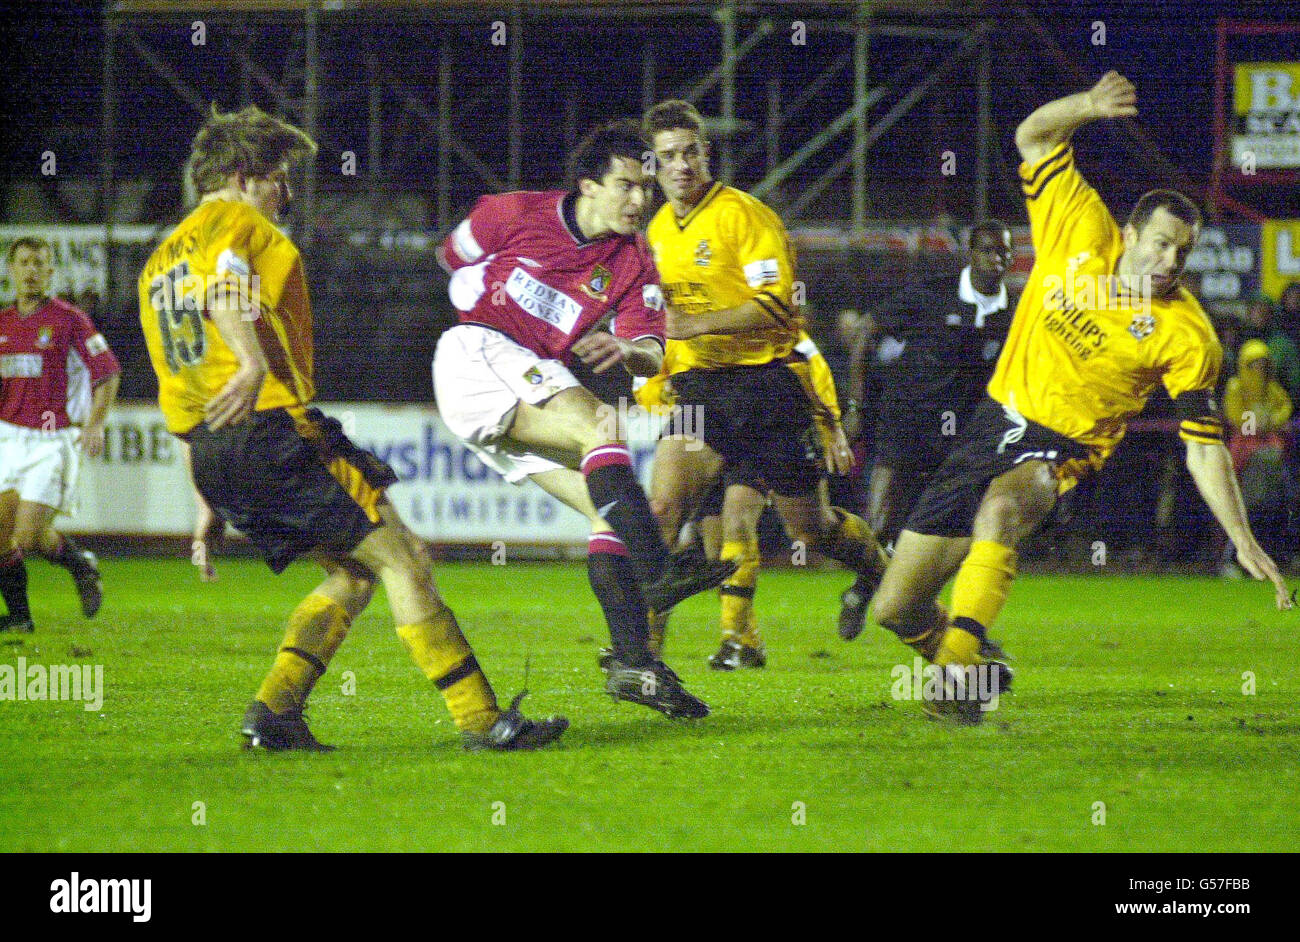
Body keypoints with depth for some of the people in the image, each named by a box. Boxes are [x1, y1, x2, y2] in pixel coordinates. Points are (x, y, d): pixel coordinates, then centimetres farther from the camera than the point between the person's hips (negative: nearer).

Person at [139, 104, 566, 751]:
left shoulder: (157, 265, 27)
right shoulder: (234, 222, 2)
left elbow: (175, 399, 26)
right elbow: (222, 291, -23)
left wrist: (208, 506, 27)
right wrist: (253, 364, -40)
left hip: (209, 455, 9)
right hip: (270, 427, -9)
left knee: (353, 573, 15)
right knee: (402, 558, -6)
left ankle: (272, 711, 2)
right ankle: (479, 718, -10)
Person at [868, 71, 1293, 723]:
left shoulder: (1186, 334, -13)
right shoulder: (1082, 235, -5)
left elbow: (1204, 447, -10)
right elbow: (1033, 136, 2)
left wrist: (1244, 542, -17)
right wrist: (1086, 107, -18)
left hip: (1061, 450, -4)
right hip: (997, 421, 4)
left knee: (1000, 507, -43)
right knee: (896, 609, 2)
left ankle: (960, 667, -49)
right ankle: (981, 668, 31)